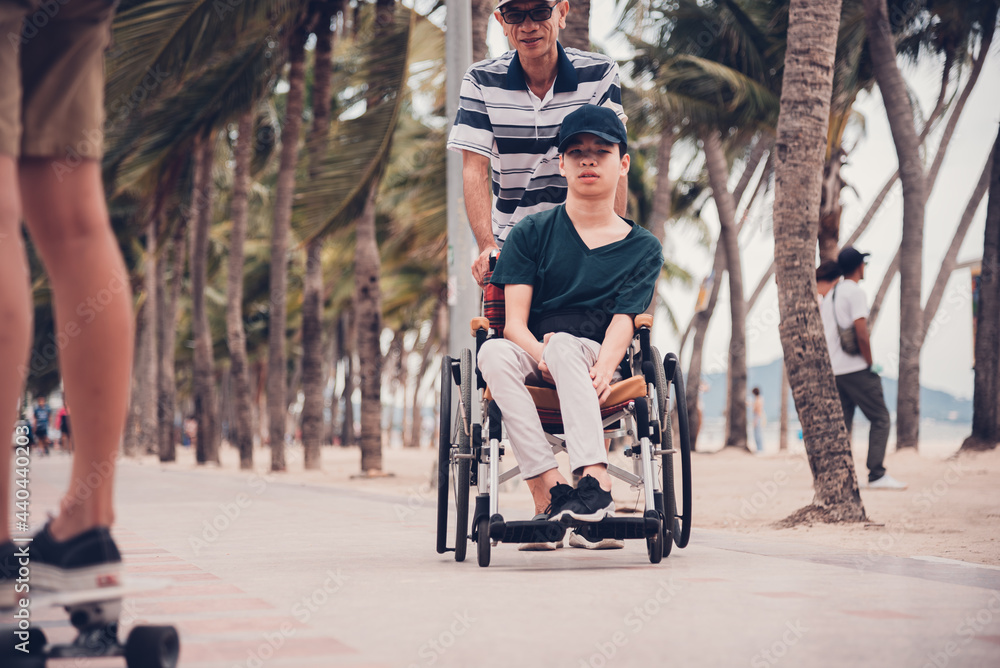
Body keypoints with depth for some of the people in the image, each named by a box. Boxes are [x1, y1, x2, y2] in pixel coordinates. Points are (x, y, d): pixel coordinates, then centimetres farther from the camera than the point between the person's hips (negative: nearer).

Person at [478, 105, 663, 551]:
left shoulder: (643, 249, 13)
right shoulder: (532, 232, 12)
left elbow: (623, 321, -3)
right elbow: (514, 321, 0)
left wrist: (603, 368, -25)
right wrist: (542, 357, -22)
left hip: (594, 362, -1)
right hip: (533, 358, 1)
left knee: (564, 344, -36)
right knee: (493, 352, -34)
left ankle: (595, 480, -50)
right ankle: (549, 489, -42)